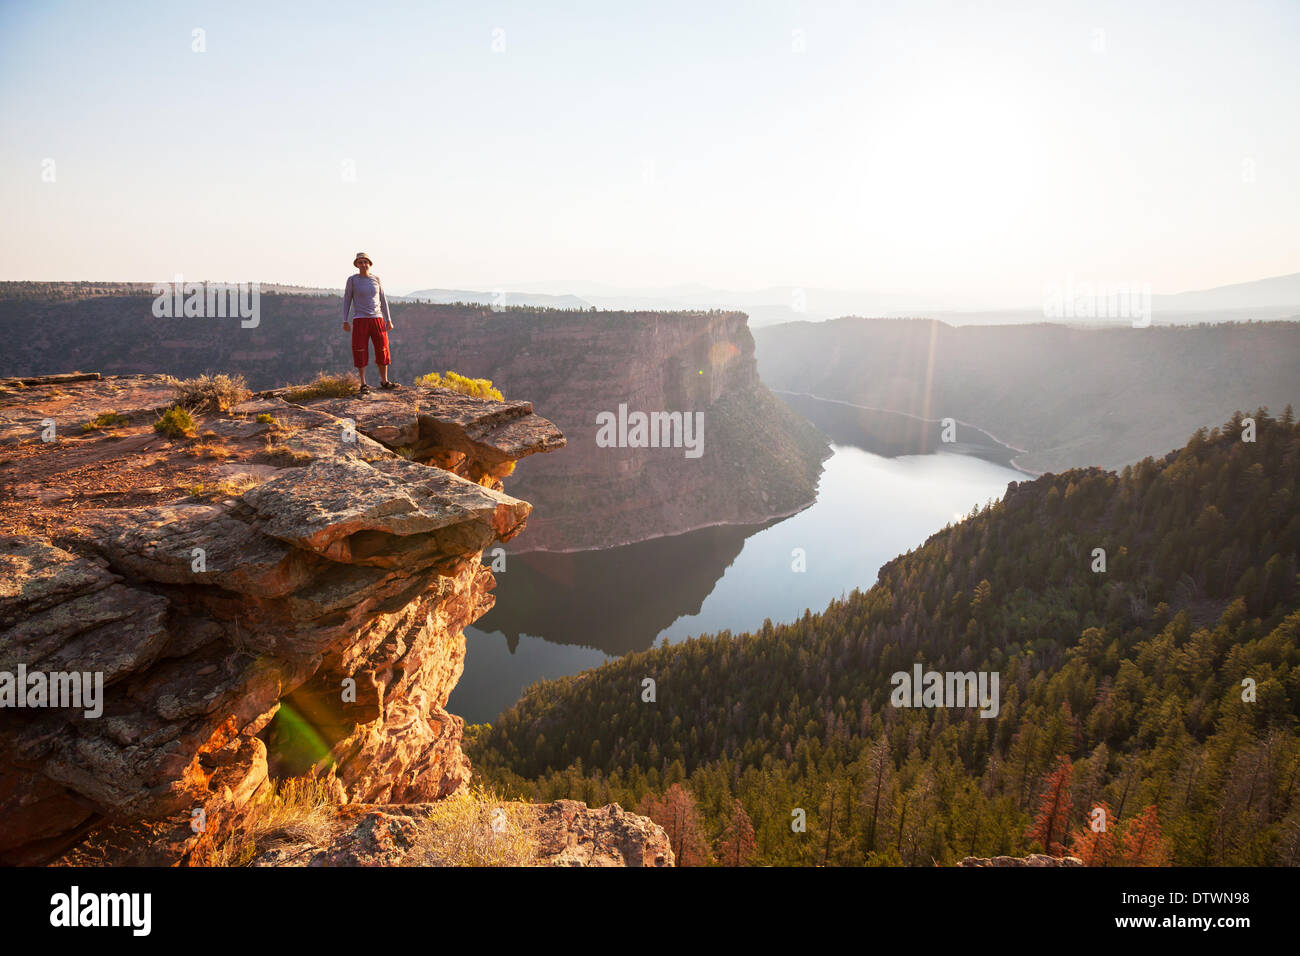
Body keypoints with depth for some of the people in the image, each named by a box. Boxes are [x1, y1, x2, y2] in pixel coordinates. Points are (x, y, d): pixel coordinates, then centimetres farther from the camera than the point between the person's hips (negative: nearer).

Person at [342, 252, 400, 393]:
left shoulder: (376, 280, 8)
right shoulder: (352, 280, 2)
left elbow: (383, 300, 12)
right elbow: (347, 300, 4)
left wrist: (389, 320, 7)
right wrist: (345, 321, -3)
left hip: (377, 319, 3)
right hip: (360, 320, -2)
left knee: (382, 350, 2)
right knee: (360, 352, -5)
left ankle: (384, 381, 15)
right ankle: (363, 385, 0)